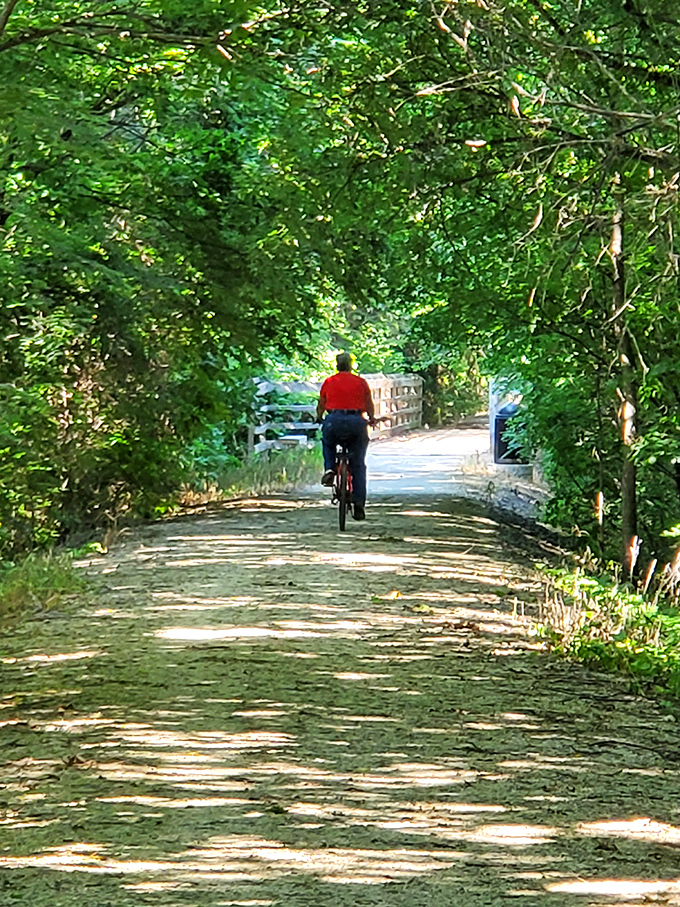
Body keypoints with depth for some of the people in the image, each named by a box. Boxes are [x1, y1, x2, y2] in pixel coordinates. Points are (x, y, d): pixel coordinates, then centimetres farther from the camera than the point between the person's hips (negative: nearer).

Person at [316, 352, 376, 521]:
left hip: (334, 421, 0)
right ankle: (359, 504, 3)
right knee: (358, 464, 9)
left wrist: (319, 418, 42)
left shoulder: (328, 382, 11)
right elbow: (369, 406, 18)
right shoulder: (361, 382, 10)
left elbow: (320, 406, 21)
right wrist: (372, 419, 38)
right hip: (356, 421, 0)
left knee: (327, 443, 35)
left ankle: (329, 468, 9)